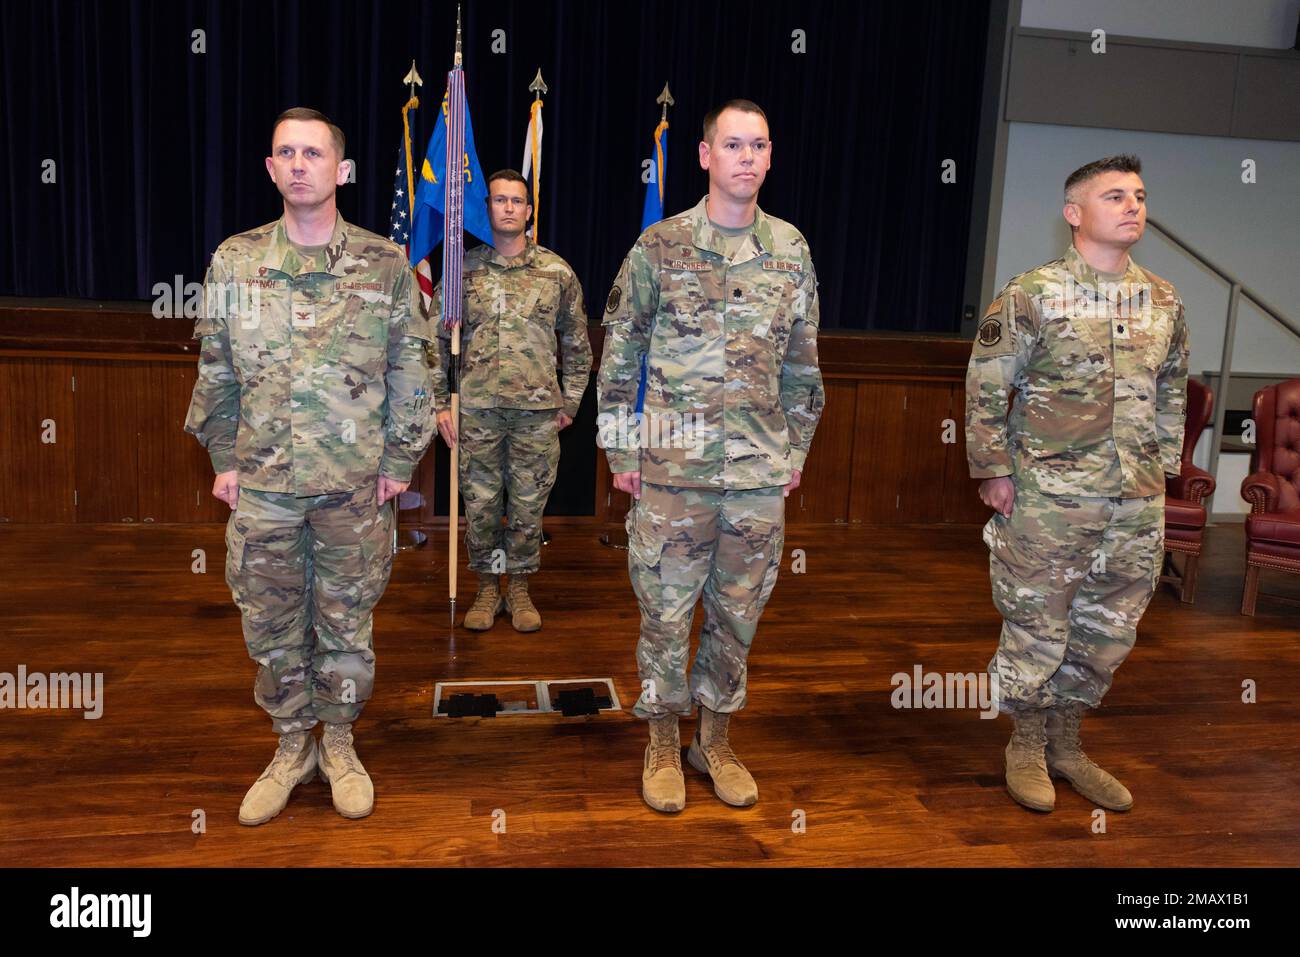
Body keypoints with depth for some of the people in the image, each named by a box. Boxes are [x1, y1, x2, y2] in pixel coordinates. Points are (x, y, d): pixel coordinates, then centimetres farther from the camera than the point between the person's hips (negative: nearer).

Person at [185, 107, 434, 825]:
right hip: (260, 483, 2)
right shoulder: (233, 260, 4)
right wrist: (224, 458, 7)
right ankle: (292, 747, 31)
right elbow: (216, 370, 10)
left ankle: (338, 744, 30)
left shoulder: (384, 264, -1)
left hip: (353, 484, -2)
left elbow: (410, 370, 1)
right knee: (270, 624, 11)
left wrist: (399, 460, -2)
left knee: (346, 623, 10)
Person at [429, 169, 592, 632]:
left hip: (537, 410, 0)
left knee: (528, 505, 7)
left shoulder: (557, 272, 5)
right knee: (480, 504, 7)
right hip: (476, 409, 0)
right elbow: (435, 339, 7)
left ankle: (519, 589, 24)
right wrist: (440, 403, 2)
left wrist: (569, 403, 8)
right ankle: (487, 589, 24)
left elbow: (576, 343, 11)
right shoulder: (463, 271, 4)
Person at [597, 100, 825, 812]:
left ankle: (715, 739, 31)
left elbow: (802, 360, 14)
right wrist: (621, 450, -1)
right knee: (665, 610, 7)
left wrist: (797, 447, 13)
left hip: (761, 470, 3)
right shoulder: (660, 246, -2)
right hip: (673, 466, -3)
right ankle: (663, 744, 26)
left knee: (739, 612, 12)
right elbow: (619, 357, 1)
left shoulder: (791, 249, 7)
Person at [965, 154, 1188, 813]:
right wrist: (993, 470, -8)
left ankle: (1065, 744, 31)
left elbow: (1171, 392, 19)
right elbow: (985, 387, -6)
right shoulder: (1031, 295, -7)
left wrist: (1164, 468, 14)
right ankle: (1027, 747, 24)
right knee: (1037, 626, 4)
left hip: (1137, 503, 6)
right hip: (1048, 495, -5)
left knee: (1109, 631, 13)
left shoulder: (1165, 302, 10)